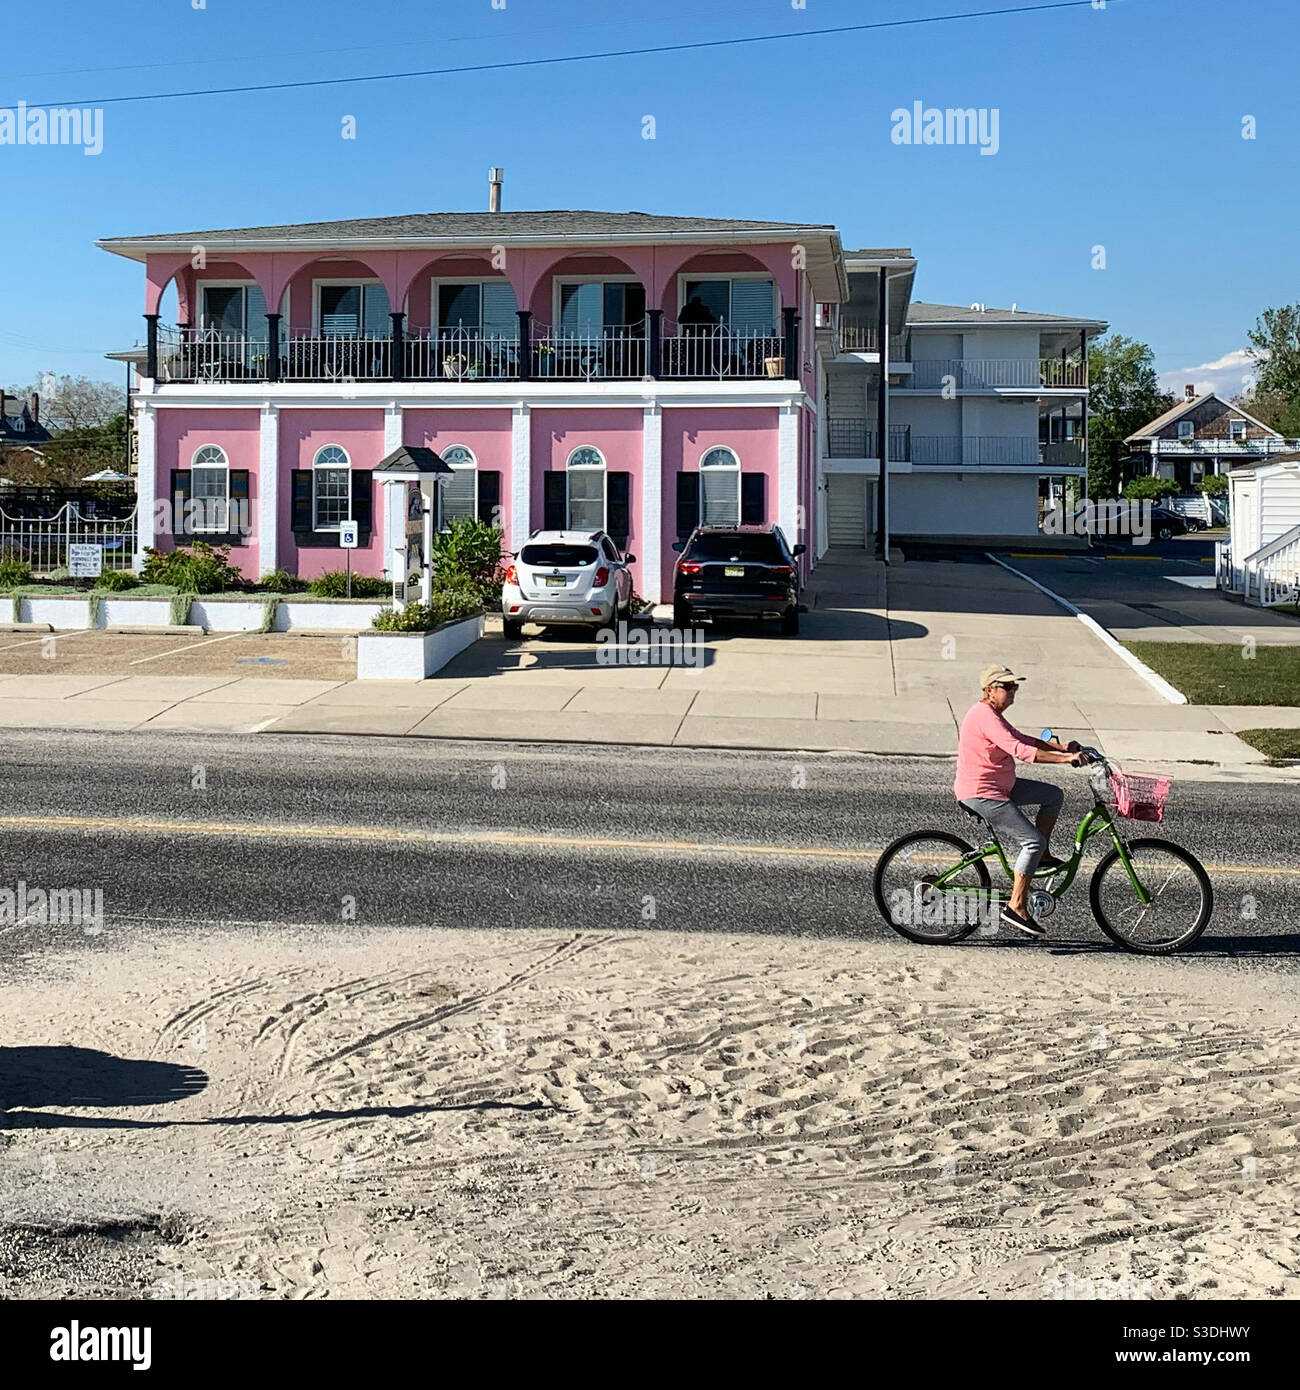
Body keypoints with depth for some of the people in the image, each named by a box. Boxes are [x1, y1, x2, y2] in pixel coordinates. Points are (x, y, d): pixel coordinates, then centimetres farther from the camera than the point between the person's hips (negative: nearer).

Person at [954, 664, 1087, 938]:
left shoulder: (991, 714, 12)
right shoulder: (984, 715, -22)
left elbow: (1021, 739, 16)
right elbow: (1020, 750, -31)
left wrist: (1061, 747, 4)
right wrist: (1066, 758, -33)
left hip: (999, 785, 11)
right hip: (981, 794, -11)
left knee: (1053, 795, 14)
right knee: (1033, 841, -13)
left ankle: (1042, 855, 22)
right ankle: (1017, 907, -10)